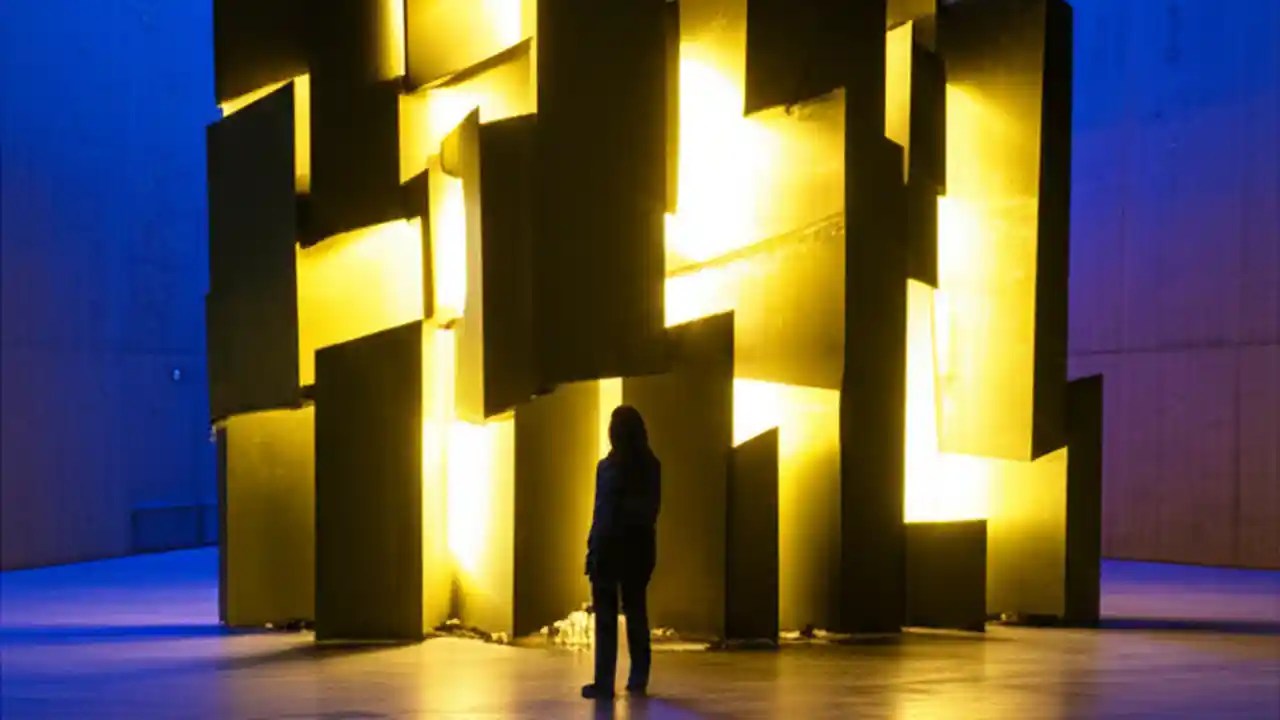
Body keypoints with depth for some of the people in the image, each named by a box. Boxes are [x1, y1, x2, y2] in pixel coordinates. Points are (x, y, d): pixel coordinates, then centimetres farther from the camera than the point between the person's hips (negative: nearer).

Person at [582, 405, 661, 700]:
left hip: (611, 545, -5)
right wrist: (641, 530, 15)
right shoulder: (652, 466, 2)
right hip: (641, 545, 5)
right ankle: (639, 679, 13)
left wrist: (594, 550, -7)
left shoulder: (609, 467, -13)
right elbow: (653, 508, 6)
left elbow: (603, 513, -12)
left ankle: (604, 683, -1)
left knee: (606, 616, 0)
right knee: (636, 611, 12)